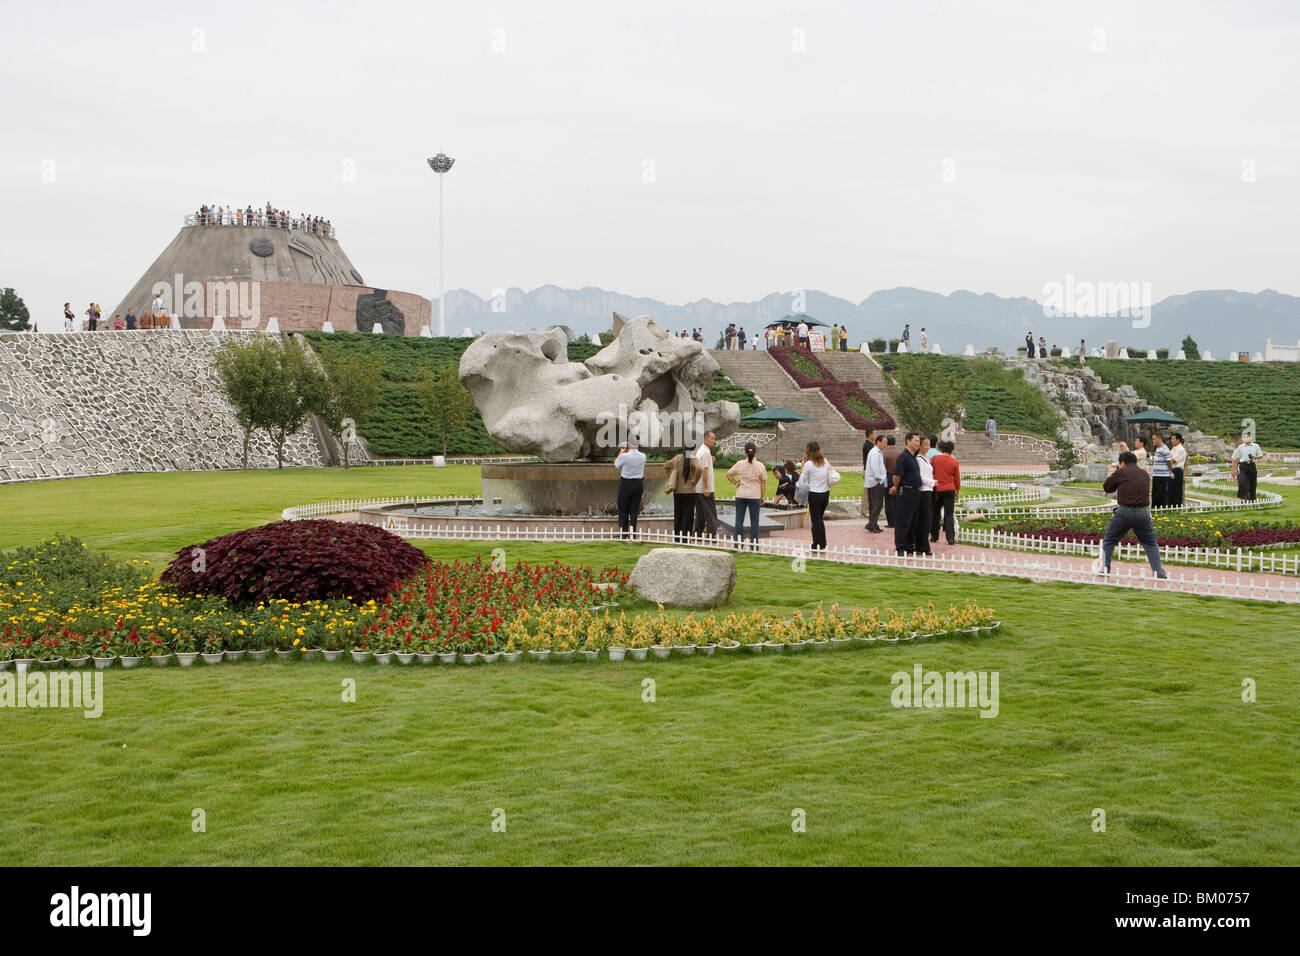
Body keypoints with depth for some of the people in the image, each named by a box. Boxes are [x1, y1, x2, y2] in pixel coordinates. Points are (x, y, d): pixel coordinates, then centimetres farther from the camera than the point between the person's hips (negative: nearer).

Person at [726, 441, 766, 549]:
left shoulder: (740, 464, -2)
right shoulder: (760, 466, -4)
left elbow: (728, 474, 3)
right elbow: (763, 483, 0)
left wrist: (736, 483, 10)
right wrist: (762, 496, 8)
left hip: (741, 496, 1)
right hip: (755, 496, -1)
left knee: (739, 520, 6)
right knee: (754, 521, 4)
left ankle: (737, 544, 6)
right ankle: (754, 545, 5)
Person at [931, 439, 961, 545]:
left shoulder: (934, 459, -2)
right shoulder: (954, 462, -2)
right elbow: (957, 479, 5)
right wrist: (957, 491, 18)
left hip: (936, 489, 1)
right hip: (949, 490, -1)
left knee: (935, 513, 12)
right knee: (949, 514, 0)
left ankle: (934, 536, 15)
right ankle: (950, 537, -7)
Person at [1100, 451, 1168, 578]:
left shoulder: (1120, 472, -1)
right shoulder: (1145, 475, 12)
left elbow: (1107, 487, 8)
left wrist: (1111, 475, 26)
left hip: (1124, 511, -3)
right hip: (1143, 512, 3)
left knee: (1109, 540, 14)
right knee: (1150, 543, 14)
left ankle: (1105, 569, 14)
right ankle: (1158, 571, 5)